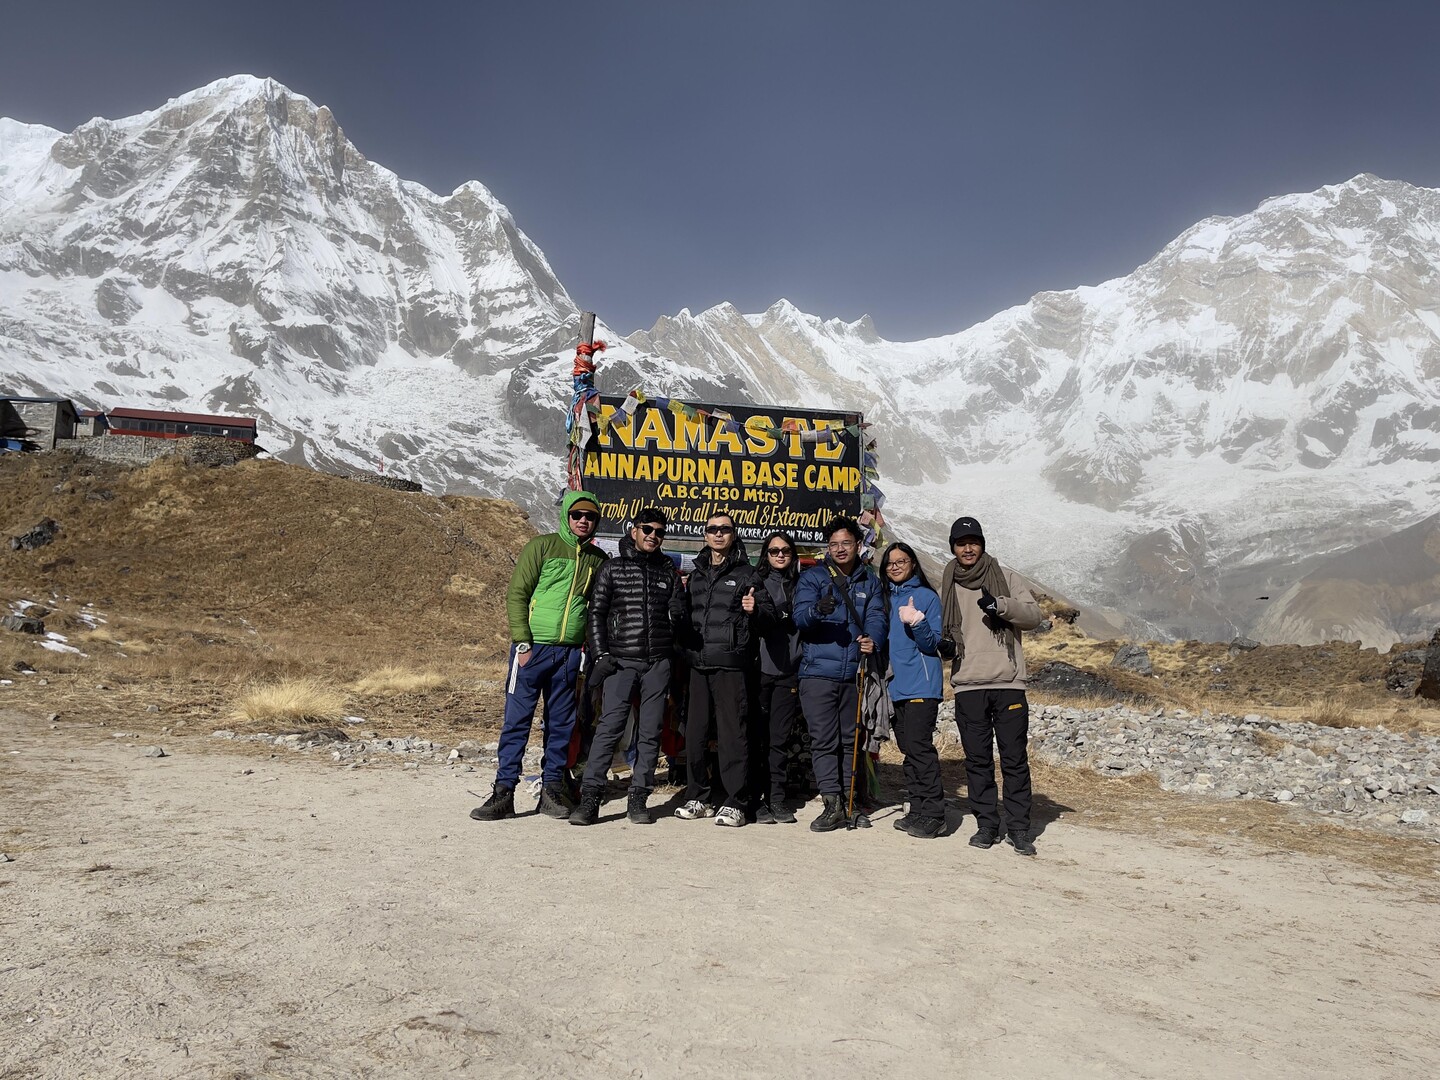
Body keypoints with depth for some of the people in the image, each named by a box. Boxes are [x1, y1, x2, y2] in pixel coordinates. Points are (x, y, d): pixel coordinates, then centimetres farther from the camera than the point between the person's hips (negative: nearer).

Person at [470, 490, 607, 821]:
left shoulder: (598, 560, 10)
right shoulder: (542, 546, -1)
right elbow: (517, 594, -4)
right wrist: (522, 642, -11)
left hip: (570, 652, 4)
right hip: (532, 647, -3)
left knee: (561, 723, 9)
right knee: (517, 719, -1)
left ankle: (552, 788, 20)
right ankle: (504, 791, 6)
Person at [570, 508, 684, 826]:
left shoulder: (668, 571, 14)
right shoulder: (612, 569, 7)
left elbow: (679, 612, 18)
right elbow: (596, 614, 5)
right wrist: (600, 654, -4)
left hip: (658, 662, 3)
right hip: (620, 661, -3)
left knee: (650, 732, 3)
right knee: (610, 726, -13)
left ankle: (638, 798, 11)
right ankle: (590, 797, -8)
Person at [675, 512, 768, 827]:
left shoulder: (746, 573, 4)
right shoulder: (696, 574, 19)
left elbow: (769, 614, -4)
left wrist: (755, 609, -24)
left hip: (731, 665, -5)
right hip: (699, 664, 5)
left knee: (732, 733, -3)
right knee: (695, 733, 8)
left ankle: (734, 803, 4)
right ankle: (699, 798, 20)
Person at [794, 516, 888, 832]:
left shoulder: (869, 580, 13)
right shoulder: (812, 577, 3)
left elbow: (877, 616, 0)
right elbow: (800, 616, -10)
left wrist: (873, 640, -22)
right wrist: (818, 610, -33)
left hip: (855, 673, 3)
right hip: (819, 672, -3)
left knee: (851, 740, 12)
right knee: (824, 740, -4)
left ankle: (849, 801, 21)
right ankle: (832, 803, -1)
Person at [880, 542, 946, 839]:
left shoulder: (926, 596, -3)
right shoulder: (887, 598, 15)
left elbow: (933, 643, -7)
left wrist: (917, 622, -24)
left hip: (922, 685, -7)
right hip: (898, 685, 7)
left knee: (919, 745, -12)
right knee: (907, 747, 9)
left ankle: (934, 814, -6)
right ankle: (918, 811, 17)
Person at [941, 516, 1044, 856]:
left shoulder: (1004, 576, 8)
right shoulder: (948, 587, 14)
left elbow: (1033, 614, -1)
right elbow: (939, 630, 21)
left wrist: (1001, 605, -19)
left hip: (1008, 682, -2)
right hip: (968, 685, 2)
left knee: (1014, 758, 0)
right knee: (977, 760, 4)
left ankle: (1019, 828, 8)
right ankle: (986, 825, 14)